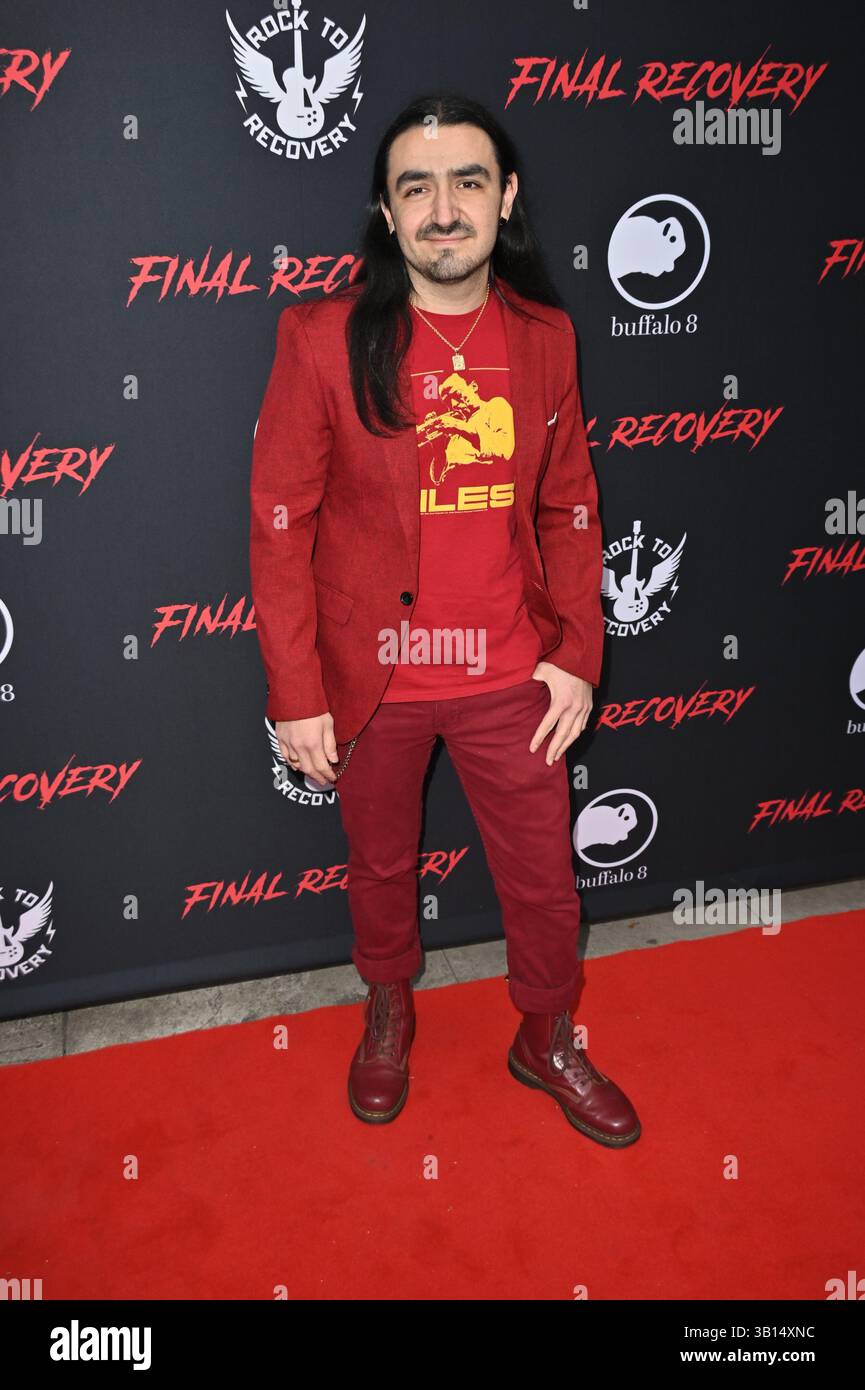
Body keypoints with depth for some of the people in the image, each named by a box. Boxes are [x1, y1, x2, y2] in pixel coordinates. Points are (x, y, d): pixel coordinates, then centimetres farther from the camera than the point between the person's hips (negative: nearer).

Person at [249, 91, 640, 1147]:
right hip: (371, 679, -2)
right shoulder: (323, 338, -11)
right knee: (380, 866, 20)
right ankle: (388, 1011, 50)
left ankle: (547, 1041, 43)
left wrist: (578, 652, 0)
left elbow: (568, 506, 6)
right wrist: (295, 696, -11)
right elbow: (280, 525, -10)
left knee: (545, 876, 14)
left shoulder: (545, 336, -1)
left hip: (510, 674, 2)